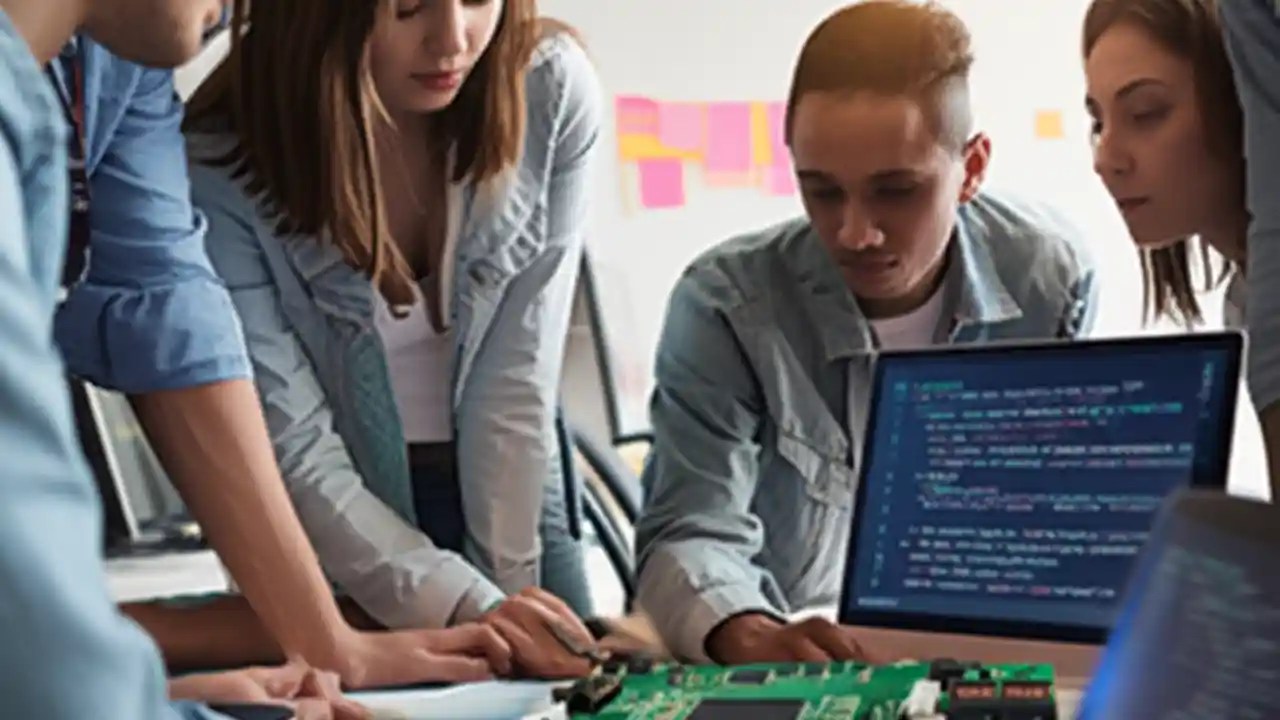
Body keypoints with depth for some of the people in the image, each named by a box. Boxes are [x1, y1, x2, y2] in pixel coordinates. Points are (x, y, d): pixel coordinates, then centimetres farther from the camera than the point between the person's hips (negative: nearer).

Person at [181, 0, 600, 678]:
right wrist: (467, 609, -32)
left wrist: (507, 586, -15)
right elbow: (292, 451, -22)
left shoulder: (553, 92, -17)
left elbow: (519, 380, -15)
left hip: (512, 507, 2)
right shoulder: (222, 169, -23)